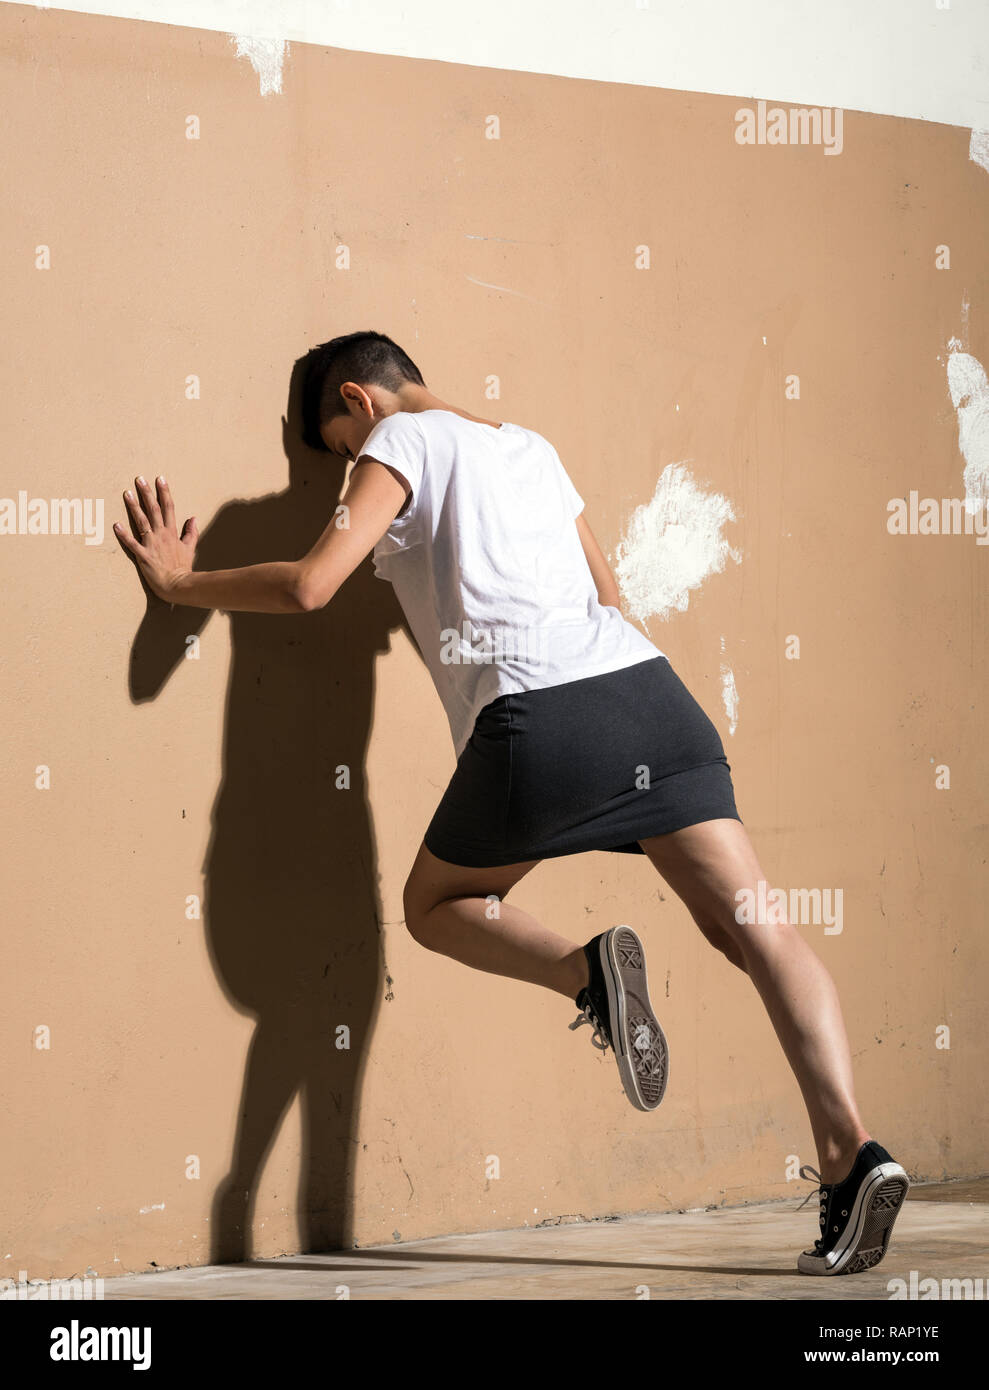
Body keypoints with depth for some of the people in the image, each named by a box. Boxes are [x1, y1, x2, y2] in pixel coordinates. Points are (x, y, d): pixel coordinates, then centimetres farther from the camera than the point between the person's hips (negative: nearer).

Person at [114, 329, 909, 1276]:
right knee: (755, 926, -1)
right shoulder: (532, 448, 29)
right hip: (649, 686, 6)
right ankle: (849, 1154, -18)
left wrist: (180, 582, 13)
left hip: (537, 710, -6)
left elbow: (311, 586, -2)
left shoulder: (402, 443, 10)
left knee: (436, 905, 18)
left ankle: (587, 971, -12)